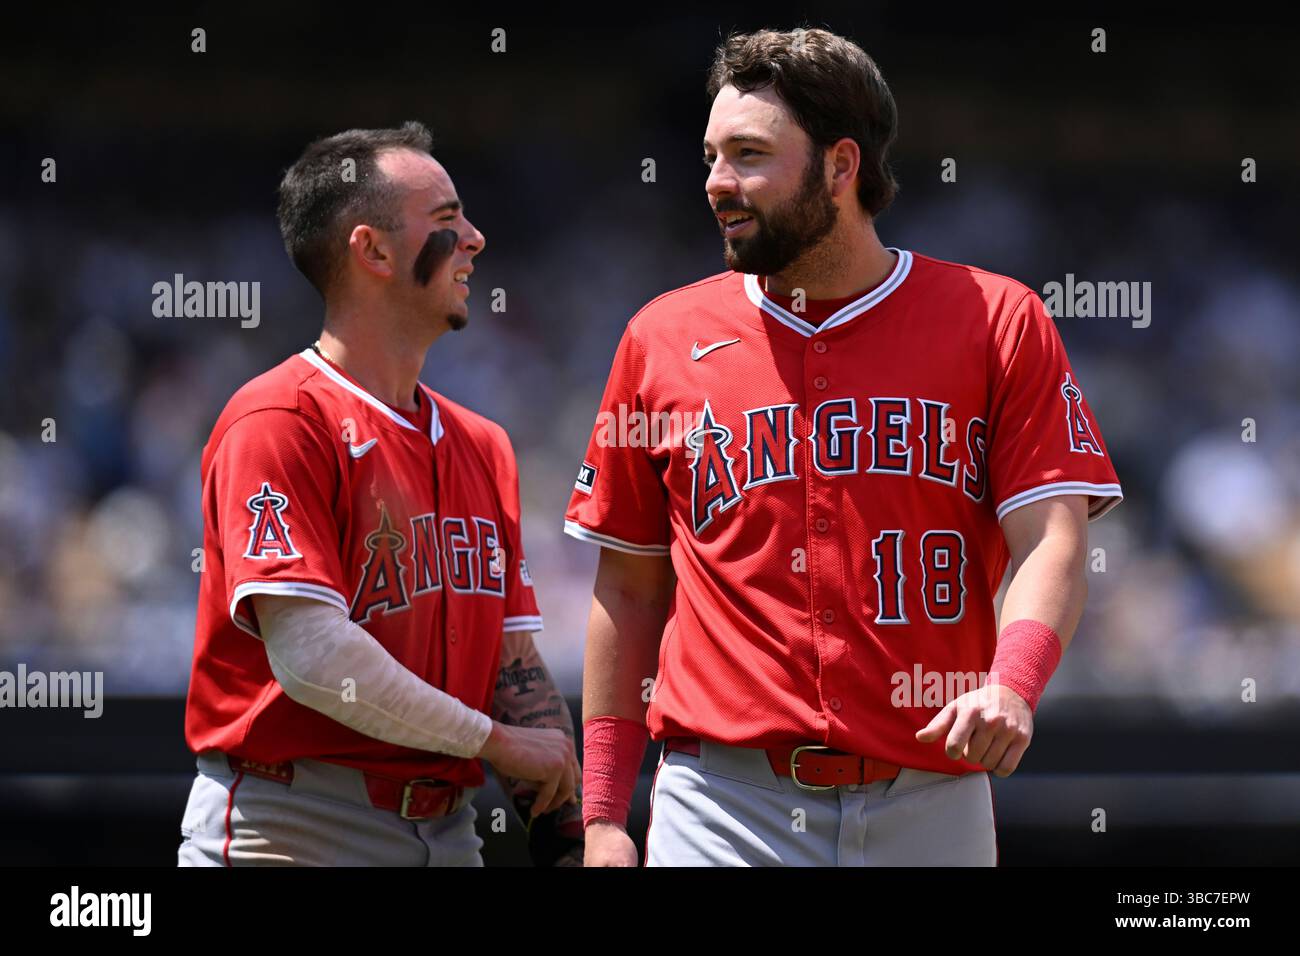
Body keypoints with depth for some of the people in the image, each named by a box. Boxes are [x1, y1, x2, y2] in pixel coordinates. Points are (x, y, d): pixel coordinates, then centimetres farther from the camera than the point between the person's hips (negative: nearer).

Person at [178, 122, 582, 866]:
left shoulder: (482, 446, 16)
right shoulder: (281, 421, -9)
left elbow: (517, 667, 12)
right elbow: (311, 654, -19)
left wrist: (567, 839, 0)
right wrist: (495, 741, -10)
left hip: (445, 827, 7)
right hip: (293, 832, -7)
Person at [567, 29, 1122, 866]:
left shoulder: (996, 321, 4)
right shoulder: (663, 340, 10)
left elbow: (1052, 541, -4)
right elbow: (630, 588, 14)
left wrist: (1012, 684, -25)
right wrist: (604, 813, 9)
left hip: (929, 805, -1)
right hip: (724, 807, 1)